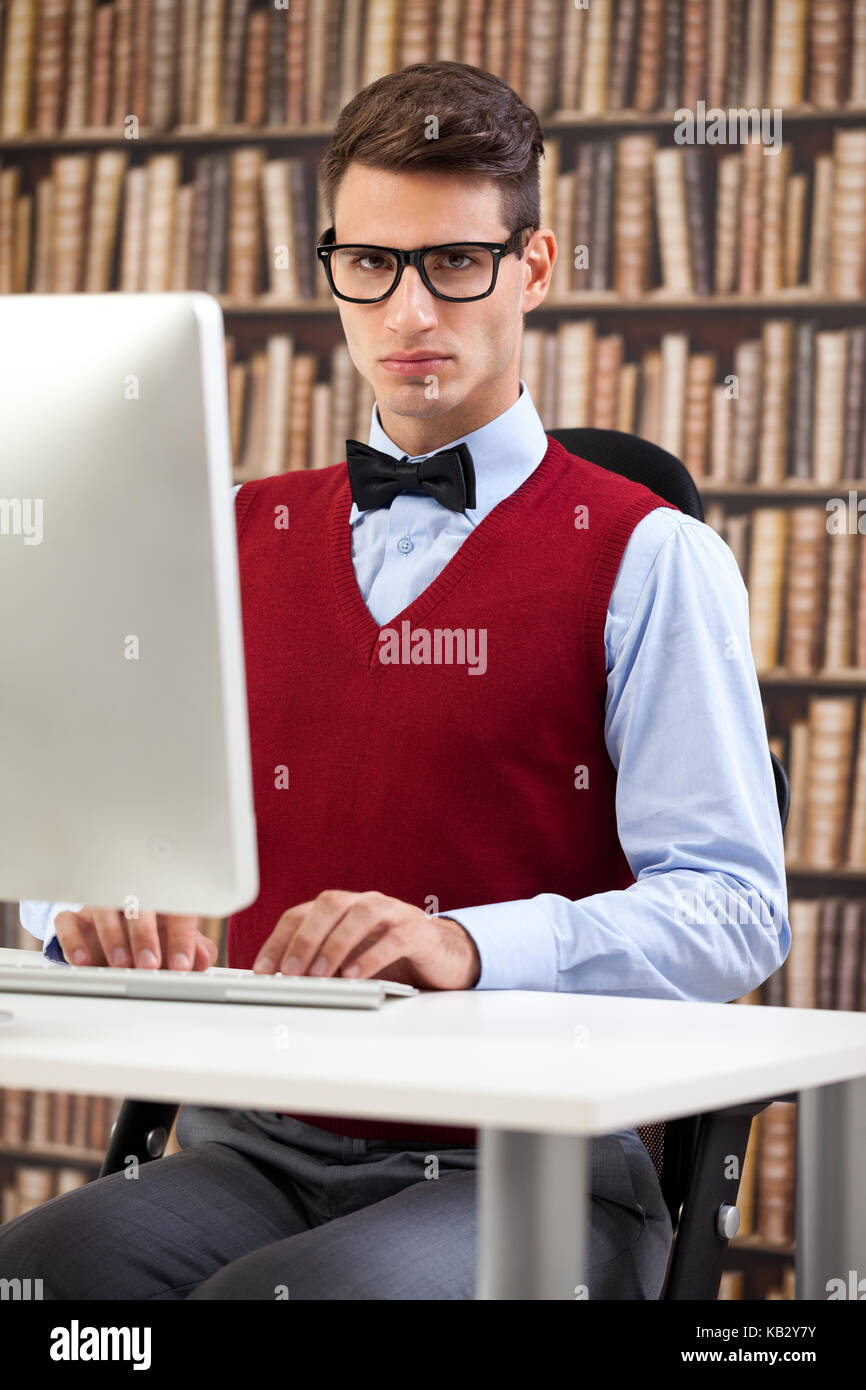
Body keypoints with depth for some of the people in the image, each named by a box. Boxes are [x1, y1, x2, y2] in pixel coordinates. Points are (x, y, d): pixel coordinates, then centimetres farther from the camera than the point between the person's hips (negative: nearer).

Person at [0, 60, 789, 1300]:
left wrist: (470, 945, -24)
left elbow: (735, 911, -7)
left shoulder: (647, 560, 2)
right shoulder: (237, 542, 18)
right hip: (261, 1146, 4)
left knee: (287, 1293, -35)